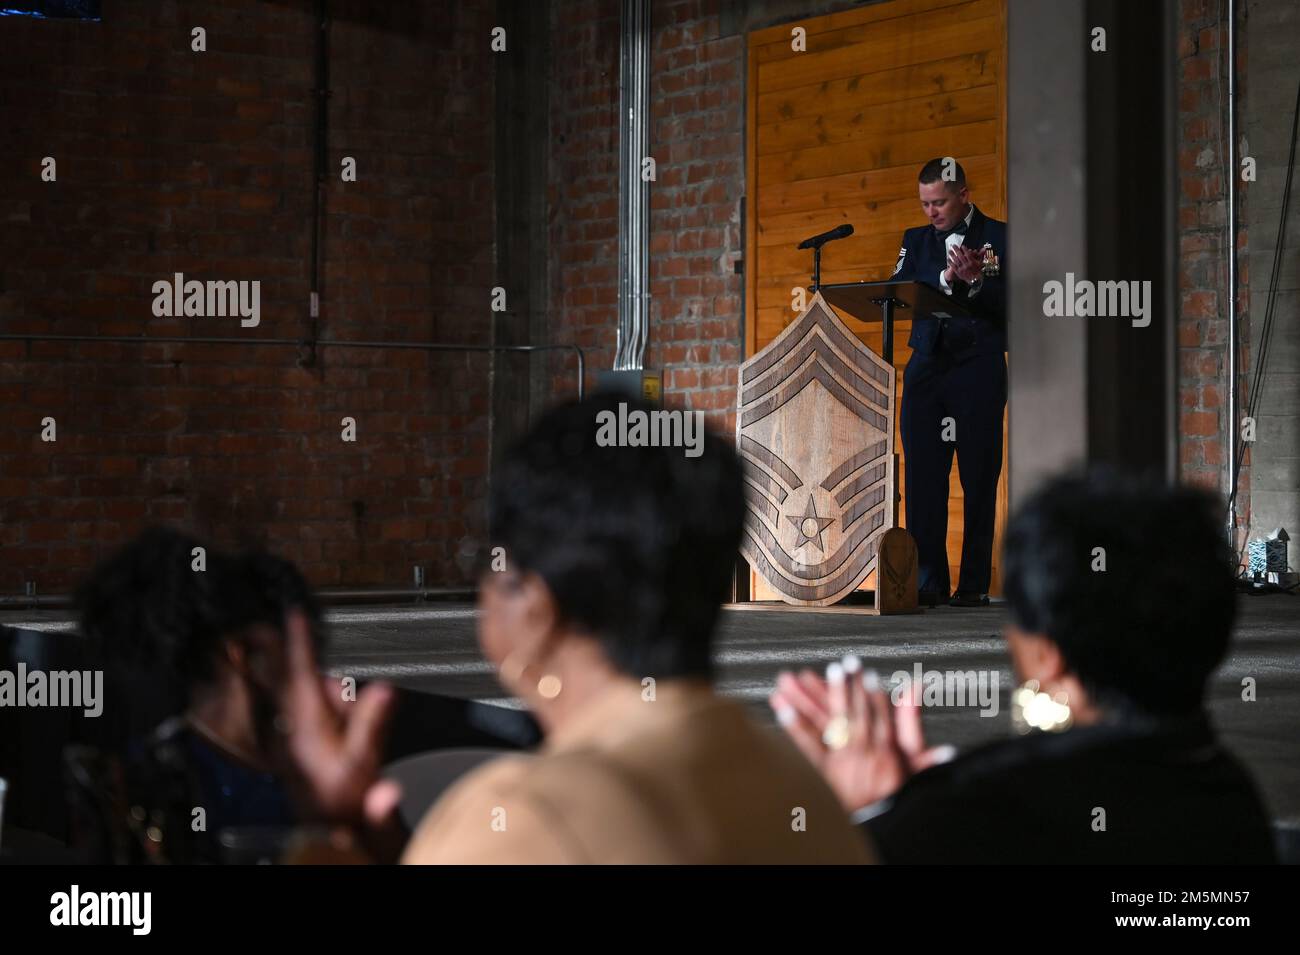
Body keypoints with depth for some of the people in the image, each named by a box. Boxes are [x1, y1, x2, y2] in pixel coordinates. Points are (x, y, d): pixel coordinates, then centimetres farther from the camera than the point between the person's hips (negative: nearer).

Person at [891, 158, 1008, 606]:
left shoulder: (999, 237, 4)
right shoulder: (916, 240, 16)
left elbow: (1010, 305, -6)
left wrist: (974, 280, -22)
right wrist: (945, 278, -13)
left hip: (978, 369, -3)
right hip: (926, 367, 3)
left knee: (979, 478, -3)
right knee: (921, 476, -3)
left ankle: (974, 585, 1)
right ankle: (927, 582, 0)